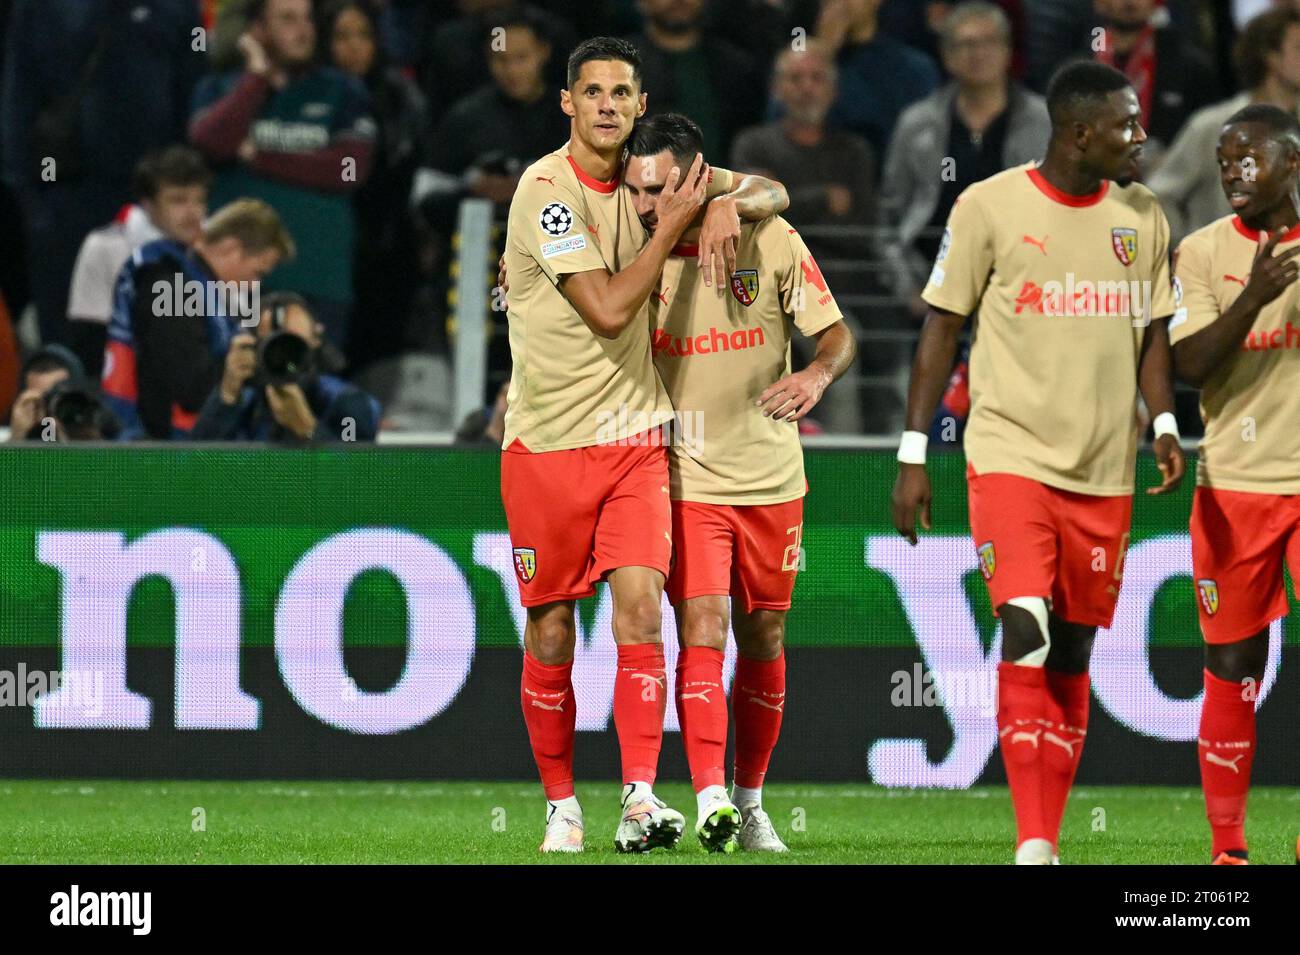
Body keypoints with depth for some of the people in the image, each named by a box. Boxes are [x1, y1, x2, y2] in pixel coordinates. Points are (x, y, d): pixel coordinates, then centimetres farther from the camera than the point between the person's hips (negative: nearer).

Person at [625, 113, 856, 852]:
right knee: (703, 630, -16)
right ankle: (710, 800, -24)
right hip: (686, 479, -1)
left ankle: (751, 800, 25)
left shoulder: (770, 241, -6)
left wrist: (818, 374, -24)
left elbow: (839, 333, -2)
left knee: (763, 641, 9)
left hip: (771, 477, 1)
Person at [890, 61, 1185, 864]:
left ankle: (1047, 843, 16)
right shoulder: (990, 206, -5)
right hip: (1011, 456, -4)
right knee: (1026, 635, -19)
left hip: (1104, 472, 4)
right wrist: (914, 454, -1)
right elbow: (943, 328, 1)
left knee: (1072, 659, 7)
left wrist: (1164, 422, -4)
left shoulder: (1141, 217, 7)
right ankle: (1034, 844, -20)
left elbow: (1151, 334, 14)